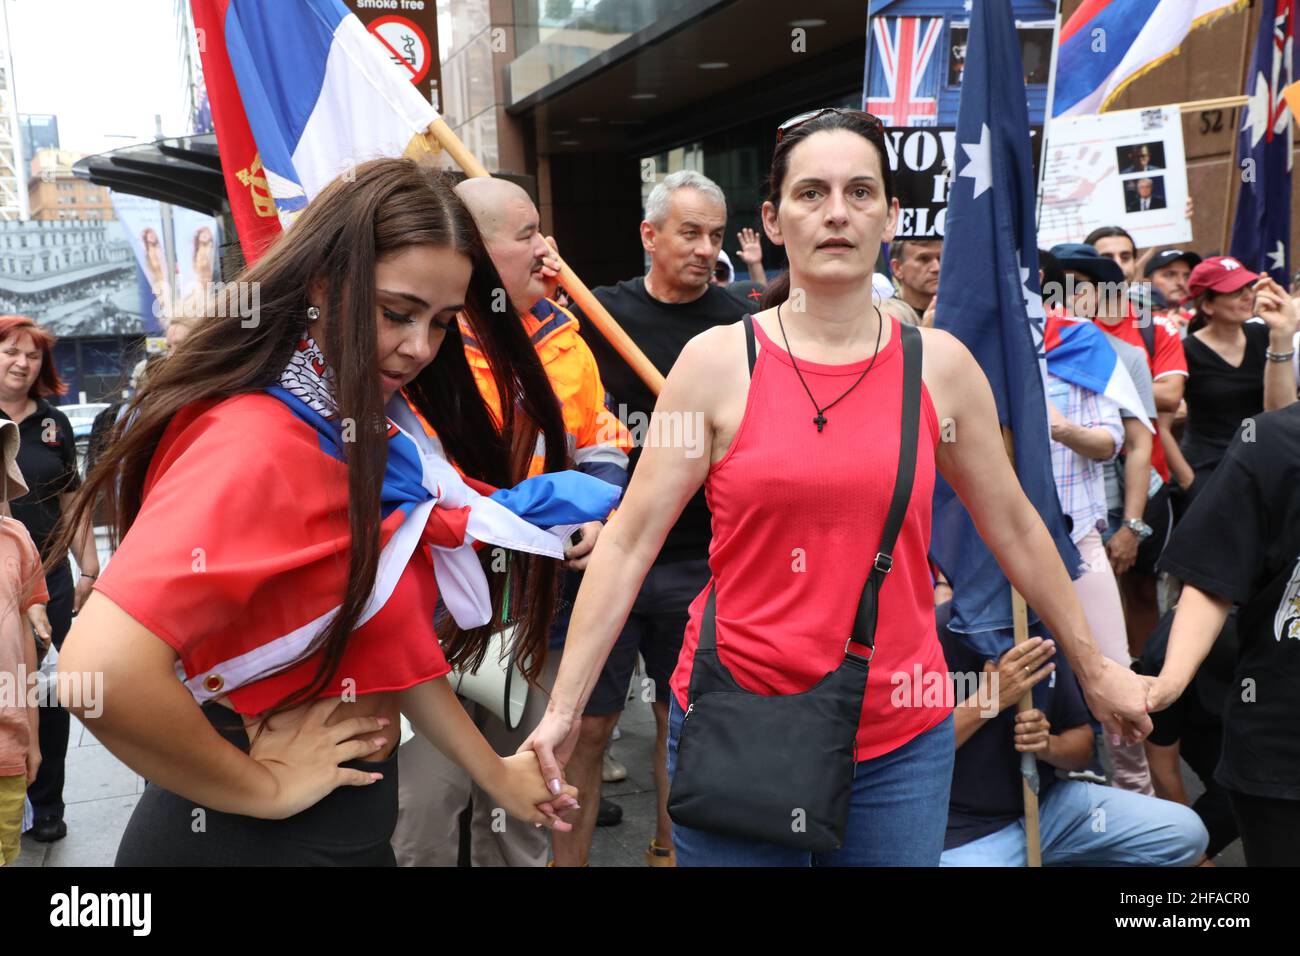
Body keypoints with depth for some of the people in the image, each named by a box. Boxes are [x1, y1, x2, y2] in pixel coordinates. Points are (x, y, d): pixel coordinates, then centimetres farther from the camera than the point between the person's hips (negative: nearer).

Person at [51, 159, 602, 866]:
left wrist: (495, 776, 11)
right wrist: (264, 787, -22)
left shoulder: (365, 430, 2)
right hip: (258, 833, -8)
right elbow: (102, 671, -37)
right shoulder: (257, 443, -25)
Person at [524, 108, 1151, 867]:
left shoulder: (942, 365, 0)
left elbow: (1015, 528, 10)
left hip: (902, 738, 2)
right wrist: (565, 707, -10)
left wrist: (1094, 666, 16)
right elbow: (630, 542, -7)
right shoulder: (717, 361, -6)